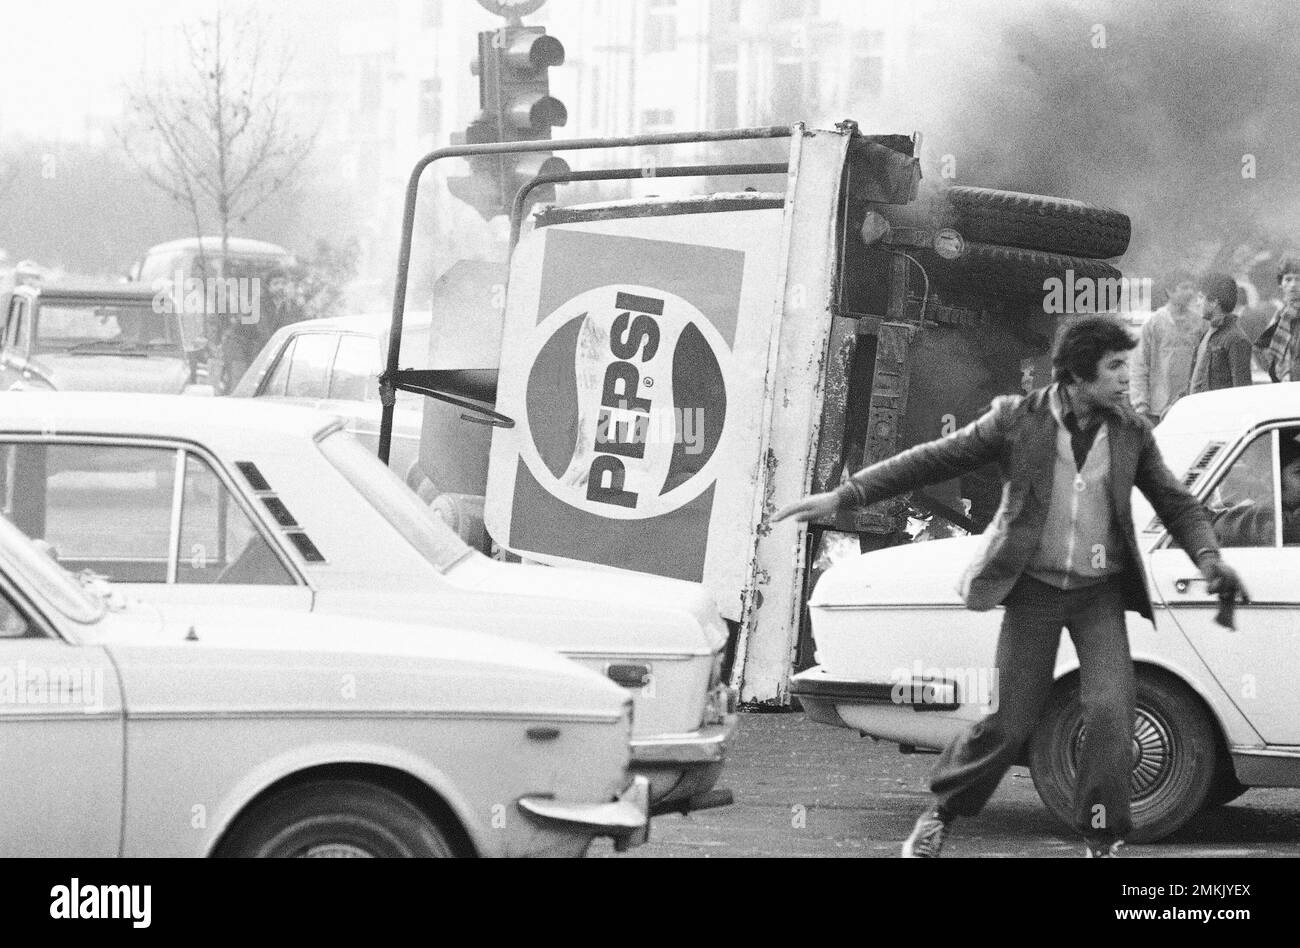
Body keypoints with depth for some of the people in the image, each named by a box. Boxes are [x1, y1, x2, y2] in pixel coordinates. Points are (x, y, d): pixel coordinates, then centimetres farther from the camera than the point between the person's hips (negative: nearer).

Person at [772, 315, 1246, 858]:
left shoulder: (1132, 433, 1)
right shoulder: (1017, 420, -7)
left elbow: (1177, 504, 10)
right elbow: (931, 460, -5)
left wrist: (1209, 559, -9)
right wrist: (843, 497, -9)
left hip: (1100, 594, 2)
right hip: (1035, 590, -2)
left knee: (1110, 709, -15)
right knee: (1010, 723, -2)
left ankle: (1102, 841, -2)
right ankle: (941, 813, 22)